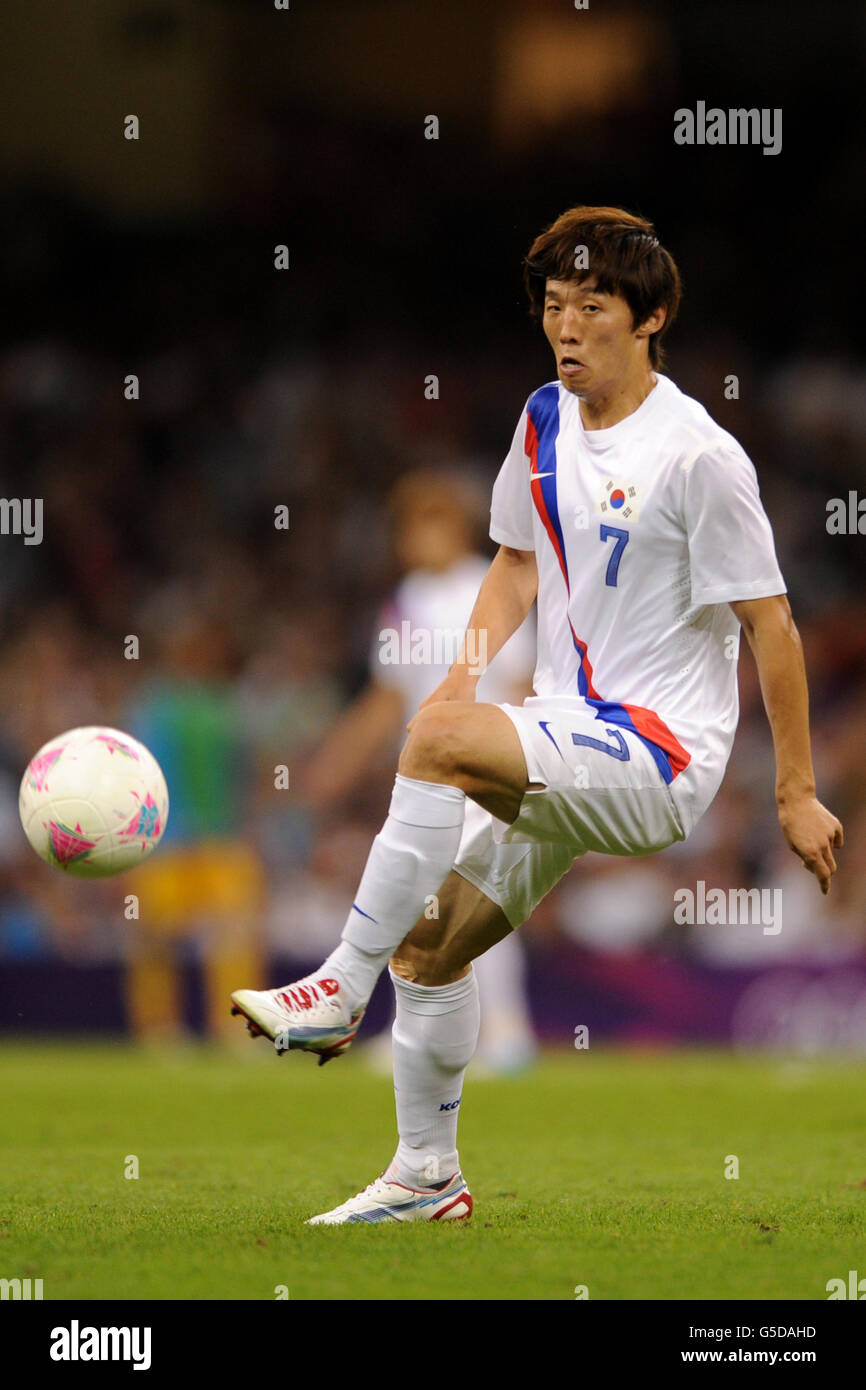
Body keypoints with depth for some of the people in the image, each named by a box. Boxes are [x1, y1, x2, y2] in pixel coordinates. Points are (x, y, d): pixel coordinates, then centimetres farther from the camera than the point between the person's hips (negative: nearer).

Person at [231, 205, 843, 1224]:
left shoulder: (697, 455, -14)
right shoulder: (546, 420, 8)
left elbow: (769, 625, -11)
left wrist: (797, 796, -9)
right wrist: (467, 669, 2)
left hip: (660, 750, -8)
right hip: (565, 744, 8)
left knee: (438, 742, -30)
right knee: (428, 941, 5)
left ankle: (340, 991, -26)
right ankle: (426, 1176, 20)